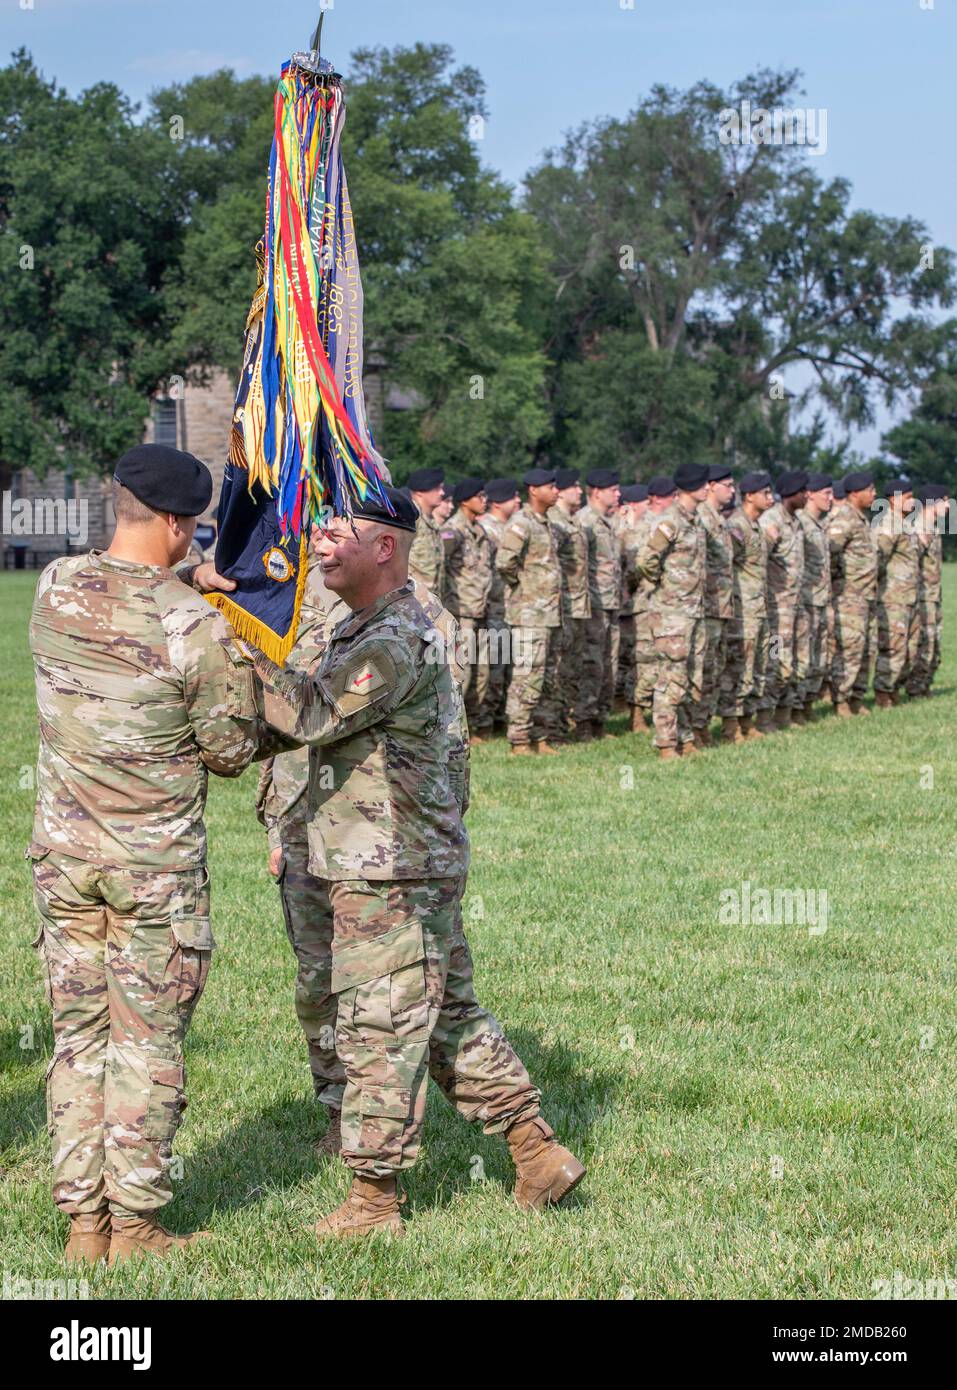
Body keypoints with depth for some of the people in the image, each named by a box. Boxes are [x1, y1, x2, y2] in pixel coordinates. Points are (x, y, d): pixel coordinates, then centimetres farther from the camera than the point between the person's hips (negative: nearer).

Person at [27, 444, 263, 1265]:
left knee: (78, 1034, 11)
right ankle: (134, 1224, 11)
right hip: (156, 862, -4)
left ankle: (83, 1220, 16)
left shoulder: (55, 591, -2)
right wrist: (241, 668, 7)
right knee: (148, 1042, 6)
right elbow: (230, 751, -7)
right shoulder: (197, 626, -16)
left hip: (63, 852, 5)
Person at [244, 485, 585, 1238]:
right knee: (451, 1018, 16)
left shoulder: (395, 641, -19)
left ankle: (375, 1197, 7)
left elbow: (313, 717, -25)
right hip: (422, 864, 10)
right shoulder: (368, 628, 15)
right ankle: (540, 1154, 21)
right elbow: (323, 722, 18)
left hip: (391, 872, -10)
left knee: (380, 1030, -2)